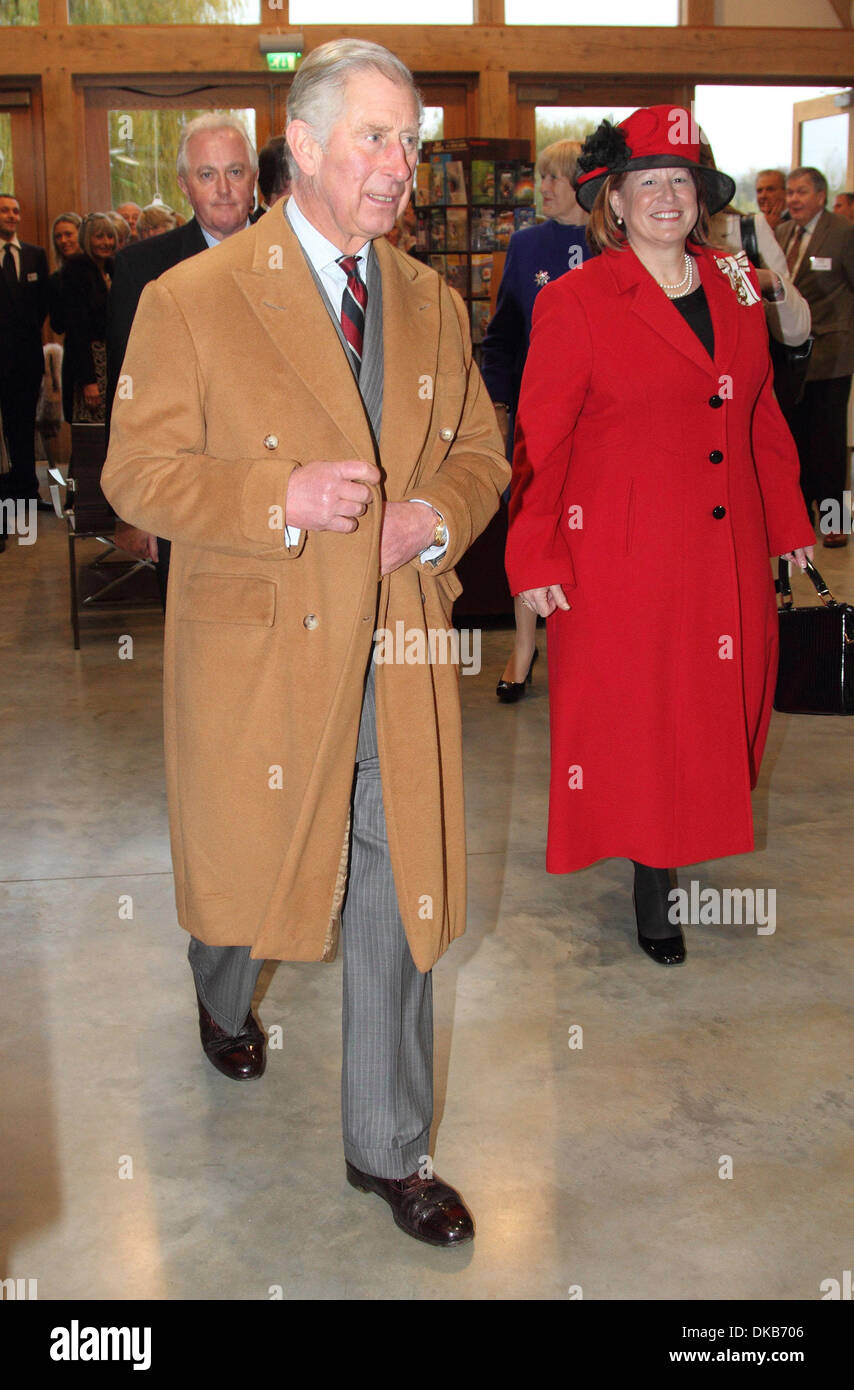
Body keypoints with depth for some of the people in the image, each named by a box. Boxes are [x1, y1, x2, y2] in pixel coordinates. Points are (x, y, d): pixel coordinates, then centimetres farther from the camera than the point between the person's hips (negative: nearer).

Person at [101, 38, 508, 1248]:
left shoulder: (434, 305, 7)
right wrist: (283, 500, -22)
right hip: (258, 655, -3)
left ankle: (390, 1148, 24)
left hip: (400, 657, 3)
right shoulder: (192, 299, -7)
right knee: (243, 862, 18)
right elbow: (137, 474, -8)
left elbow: (480, 454, 14)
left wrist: (437, 516, -9)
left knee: (400, 893, 6)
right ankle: (225, 1000, 56)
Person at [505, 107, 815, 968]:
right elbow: (540, 438, -6)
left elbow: (761, 418, 16)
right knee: (634, 721, 3)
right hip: (622, 557, -5)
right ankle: (652, 894, 19)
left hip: (726, 557, 5)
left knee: (720, 709, 11)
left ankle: (702, 848, 31)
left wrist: (789, 524, 17)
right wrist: (534, 559, -8)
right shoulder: (573, 303, -6)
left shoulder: (735, 290, 10)